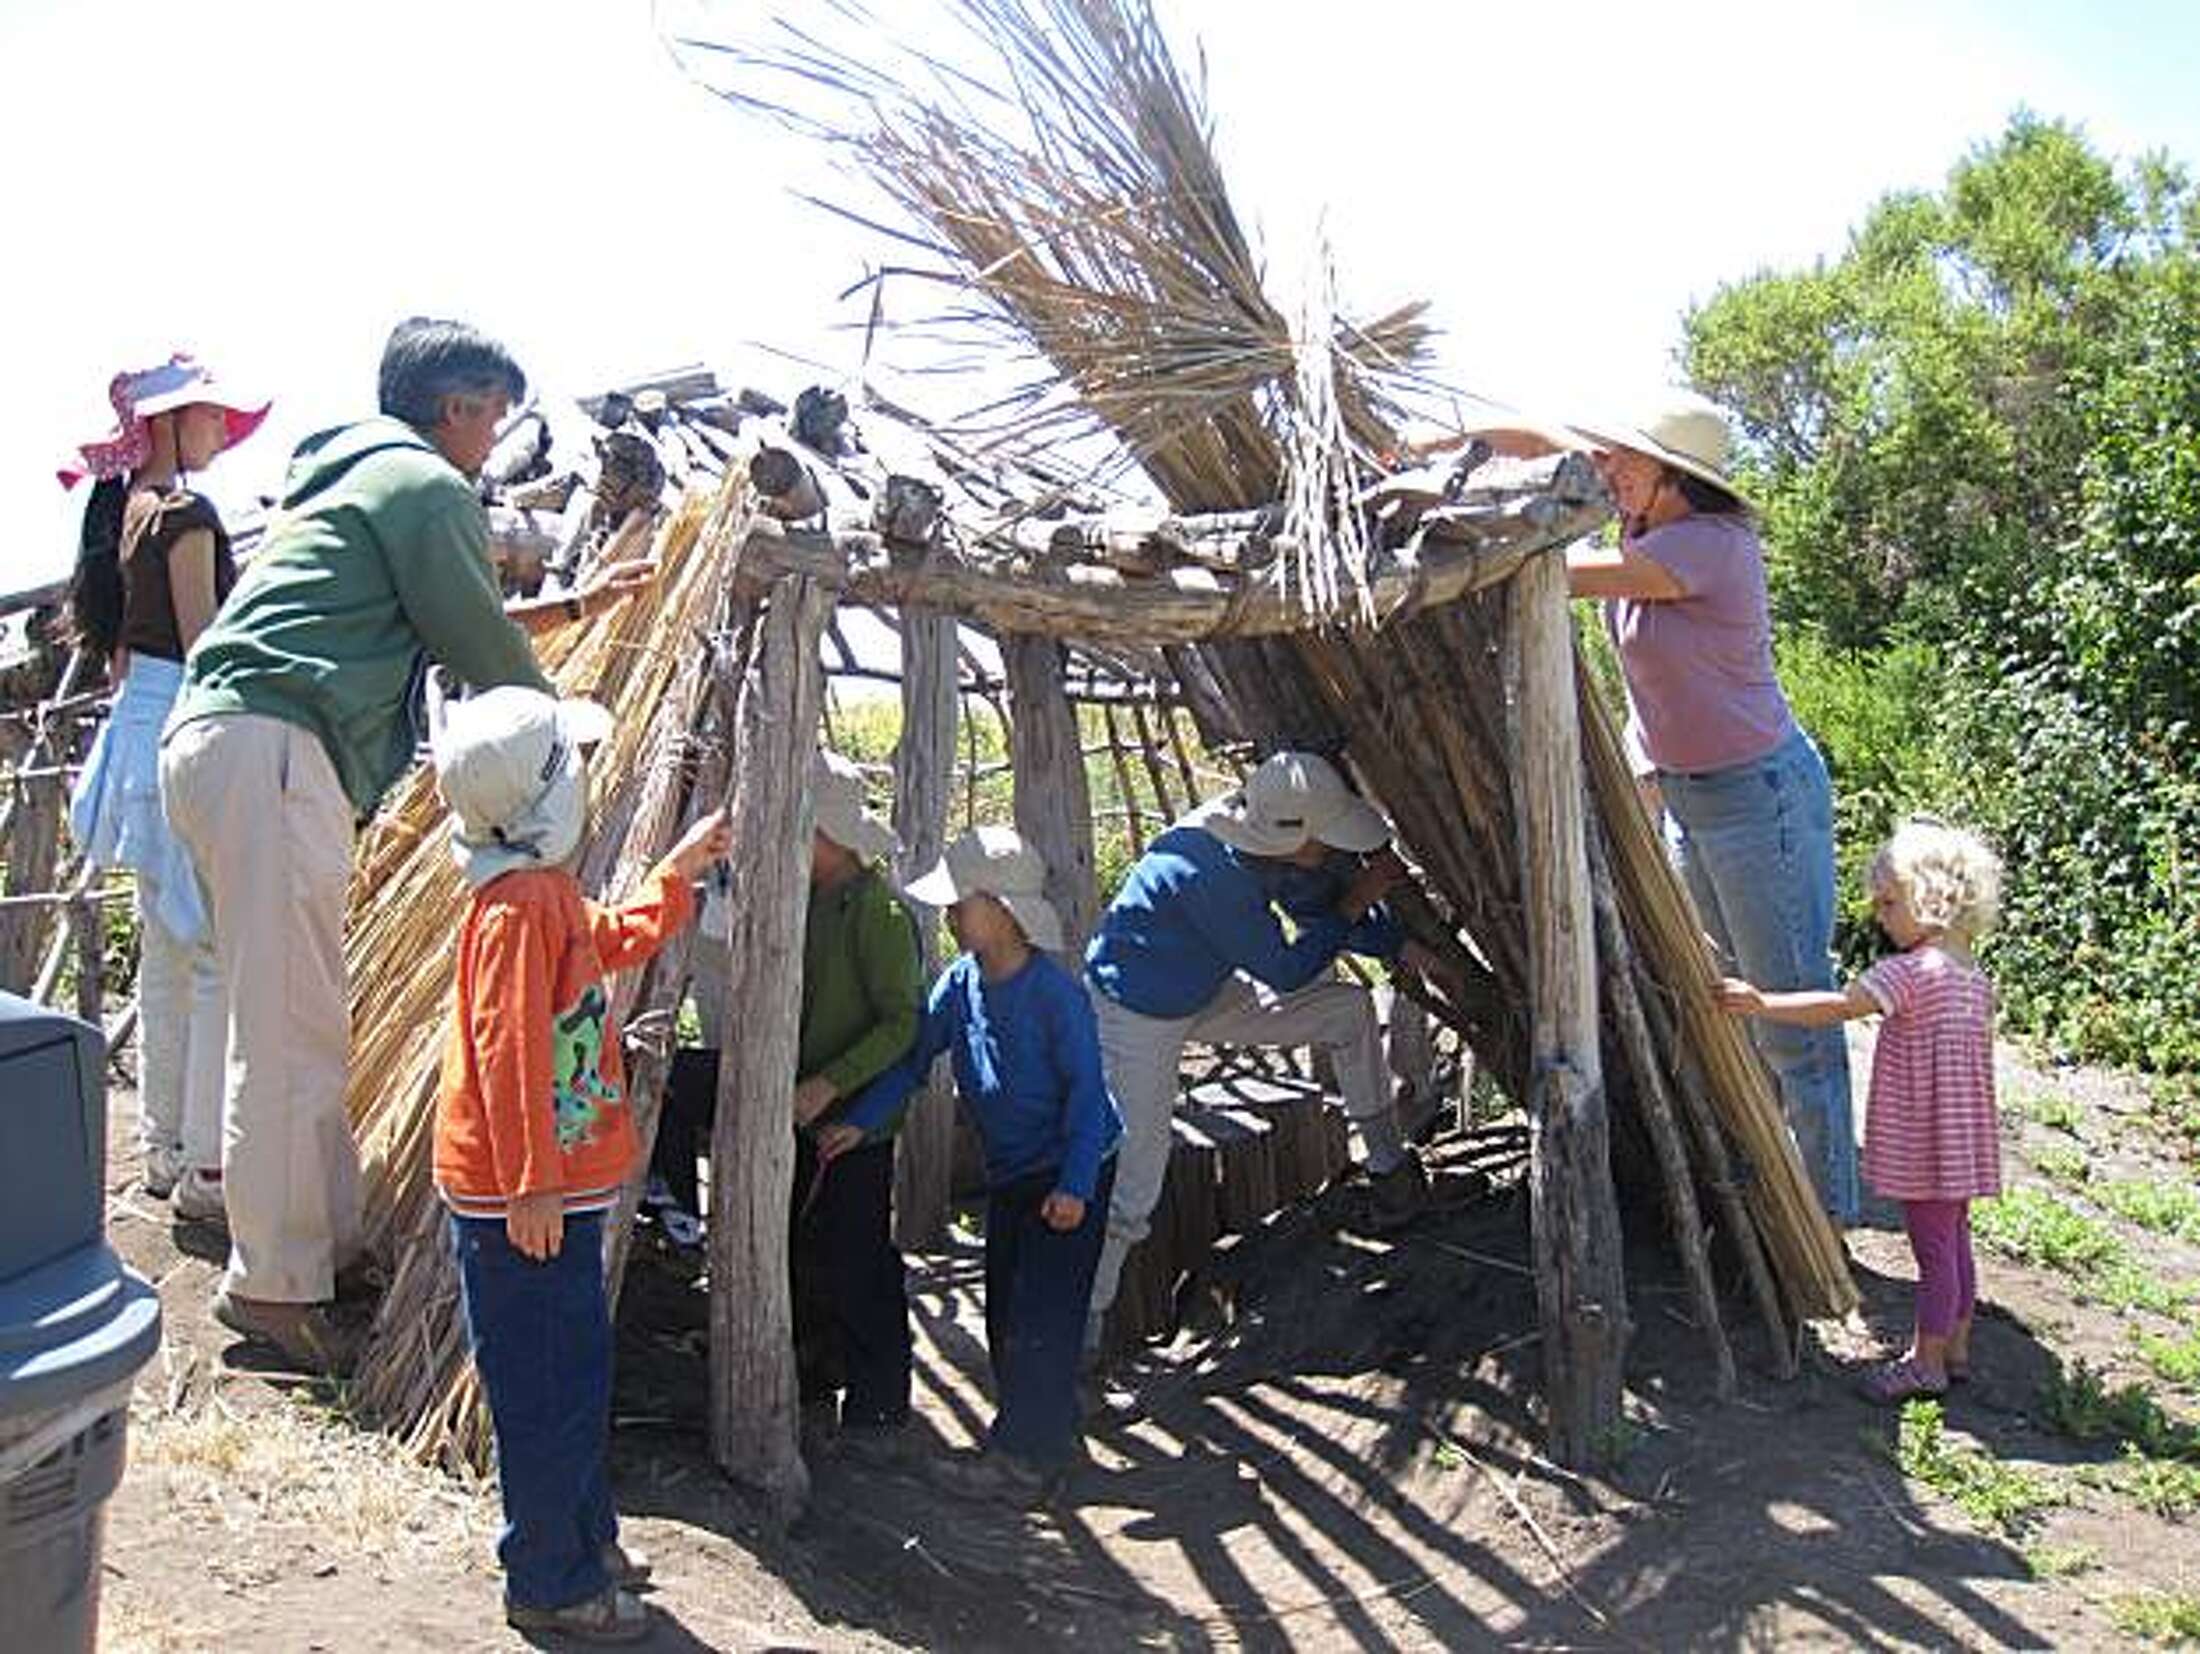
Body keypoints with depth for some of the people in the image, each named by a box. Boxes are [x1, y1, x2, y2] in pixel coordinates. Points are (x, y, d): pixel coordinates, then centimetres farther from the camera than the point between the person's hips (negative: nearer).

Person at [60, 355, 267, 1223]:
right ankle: (210, 1168, -3)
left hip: (138, 722, 10)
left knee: (166, 950, 15)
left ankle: (165, 1149, 25)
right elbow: (202, 640, -16)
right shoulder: (185, 513, -13)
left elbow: (117, 646, 19)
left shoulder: (126, 511, 14)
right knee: (222, 952, -7)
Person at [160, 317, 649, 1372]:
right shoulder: (425, 483, -3)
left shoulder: (351, 474, 28)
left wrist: (574, 606, 40)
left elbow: (439, 623, 35)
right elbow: (479, 647, -2)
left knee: (296, 1016, 15)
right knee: (288, 1028, -7)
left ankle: (330, 1237, 24)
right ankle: (273, 1283, 0)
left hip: (211, 735, 11)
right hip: (271, 747, -11)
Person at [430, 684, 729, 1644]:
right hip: (518, 1198, -10)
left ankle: (585, 1539, 36)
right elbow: (509, 1052, -24)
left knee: (578, 1375, 21)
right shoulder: (519, 906, -21)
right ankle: (549, 1583, 17)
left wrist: (678, 873, 29)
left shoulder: (551, 893, 11)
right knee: (551, 1391, 2)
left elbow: (614, 941, 32)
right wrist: (531, 1186, -24)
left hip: (558, 1185, 10)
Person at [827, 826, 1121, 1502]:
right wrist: (862, 1122, -10)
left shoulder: (1055, 992, -22)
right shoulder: (960, 982, -3)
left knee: (1040, 1318, -5)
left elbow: (1085, 1091, -19)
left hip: (1068, 1173, -8)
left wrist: (1074, 1186, -21)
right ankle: (1043, 1437, 28)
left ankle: (1024, 1458, 5)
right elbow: (915, 1057, 1)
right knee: (1004, 1313, 14)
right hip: (1008, 1170, 8)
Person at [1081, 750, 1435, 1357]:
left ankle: (1388, 1164, 20)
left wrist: (1399, 943, -7)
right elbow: (1288, 971, -24)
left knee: (1351, 1011, 5)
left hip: (1207, 991, 8)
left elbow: (1322, 908, 6)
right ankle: (1086, 1319, 8)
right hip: (1137, 1012, -8)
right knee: (1135, 1178, -8)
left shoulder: (1281, 848, -13)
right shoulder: (1213, 872, -37)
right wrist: (1359, 900, -19)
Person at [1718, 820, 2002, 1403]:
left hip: (1923, 1147, -9)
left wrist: (1762, 1003, -34)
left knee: (1934, 1250, 0)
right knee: (1954, 1243, 18)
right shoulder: (1977, 979, 9)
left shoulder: (1911, 970, -19)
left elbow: (1839, 1007, -29)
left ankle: (1927, 1362, 11)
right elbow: (1975, 1061, 16)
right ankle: (1956, 1349, 29)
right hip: (1964, 1143, 9)